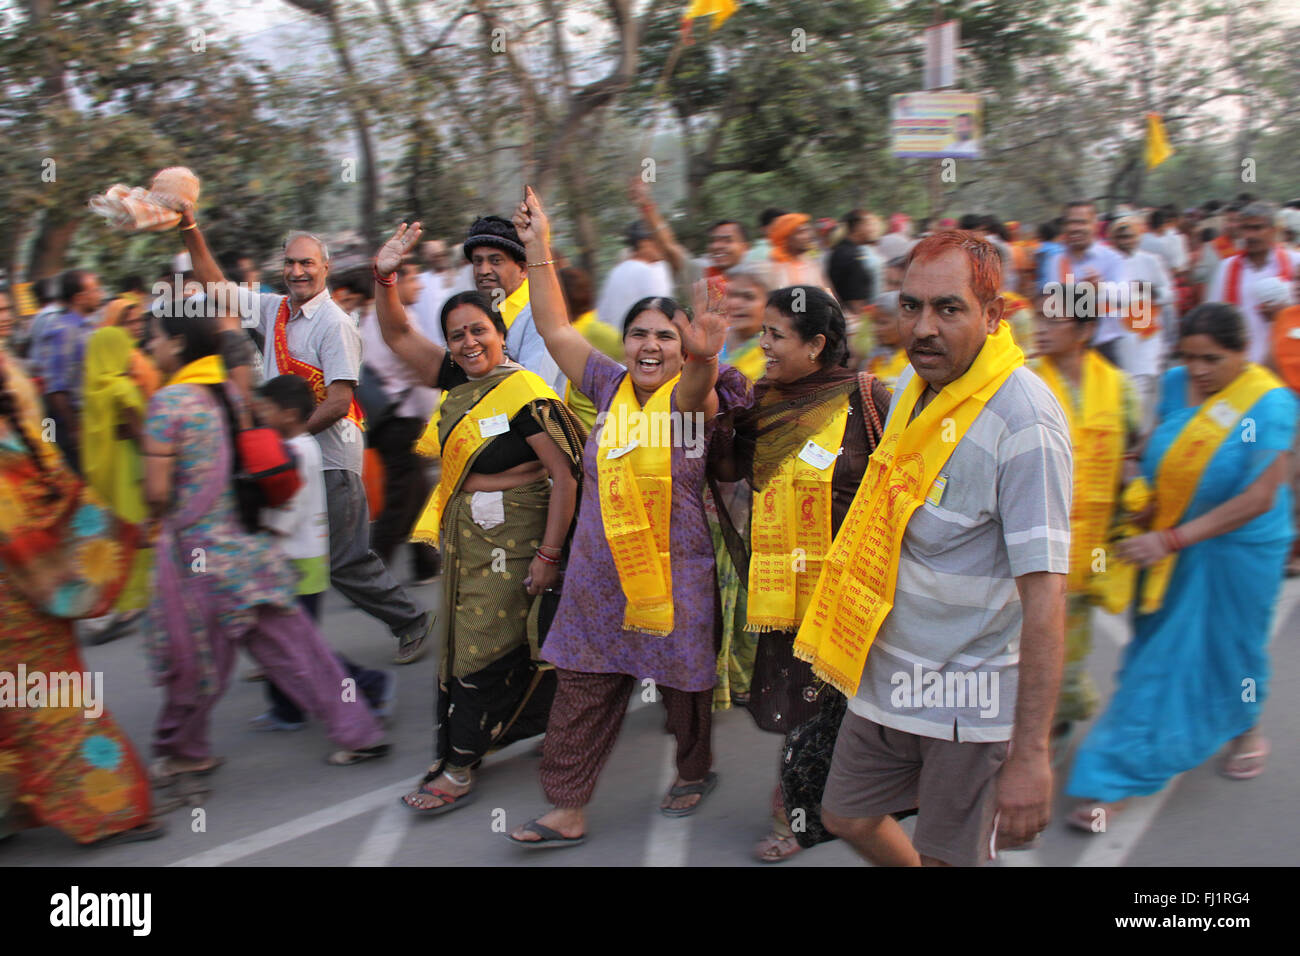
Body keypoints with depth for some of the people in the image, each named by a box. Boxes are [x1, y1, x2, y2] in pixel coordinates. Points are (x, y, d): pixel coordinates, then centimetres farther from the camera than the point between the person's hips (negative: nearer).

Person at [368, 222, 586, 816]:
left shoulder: (526, 394, -16)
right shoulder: (457, 381, 6)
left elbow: (565, 476, -17)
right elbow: (397, 336, 12)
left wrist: (548, 554, -19)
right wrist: (385, 276, -3)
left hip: (513, 534, -8)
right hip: (463, 531, 8)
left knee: (485, 647, -3)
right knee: (461, 639, 12)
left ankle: (458, 769, 6)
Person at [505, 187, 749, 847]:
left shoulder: (692, 397, -9)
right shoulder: (612, 388, 5)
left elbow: (698, 384, -34)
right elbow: (555, 328, 8)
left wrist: (705, 359, -58)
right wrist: (539, 247, 4)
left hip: (674, 578, -4)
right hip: (599, 579, 4)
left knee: (684, 687, 13)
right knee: (580, 694, 7)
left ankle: (696, 771, 39)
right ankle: (567, 809, 17)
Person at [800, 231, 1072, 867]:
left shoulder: (1024, 421, -23)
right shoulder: (914, 385, 2)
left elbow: (1044, 595, -26)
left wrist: (1030, 754, -27)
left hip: (970, 696, -7)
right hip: (887, 674, 7)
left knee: (947, 857, 7)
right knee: (848, 820, 18)